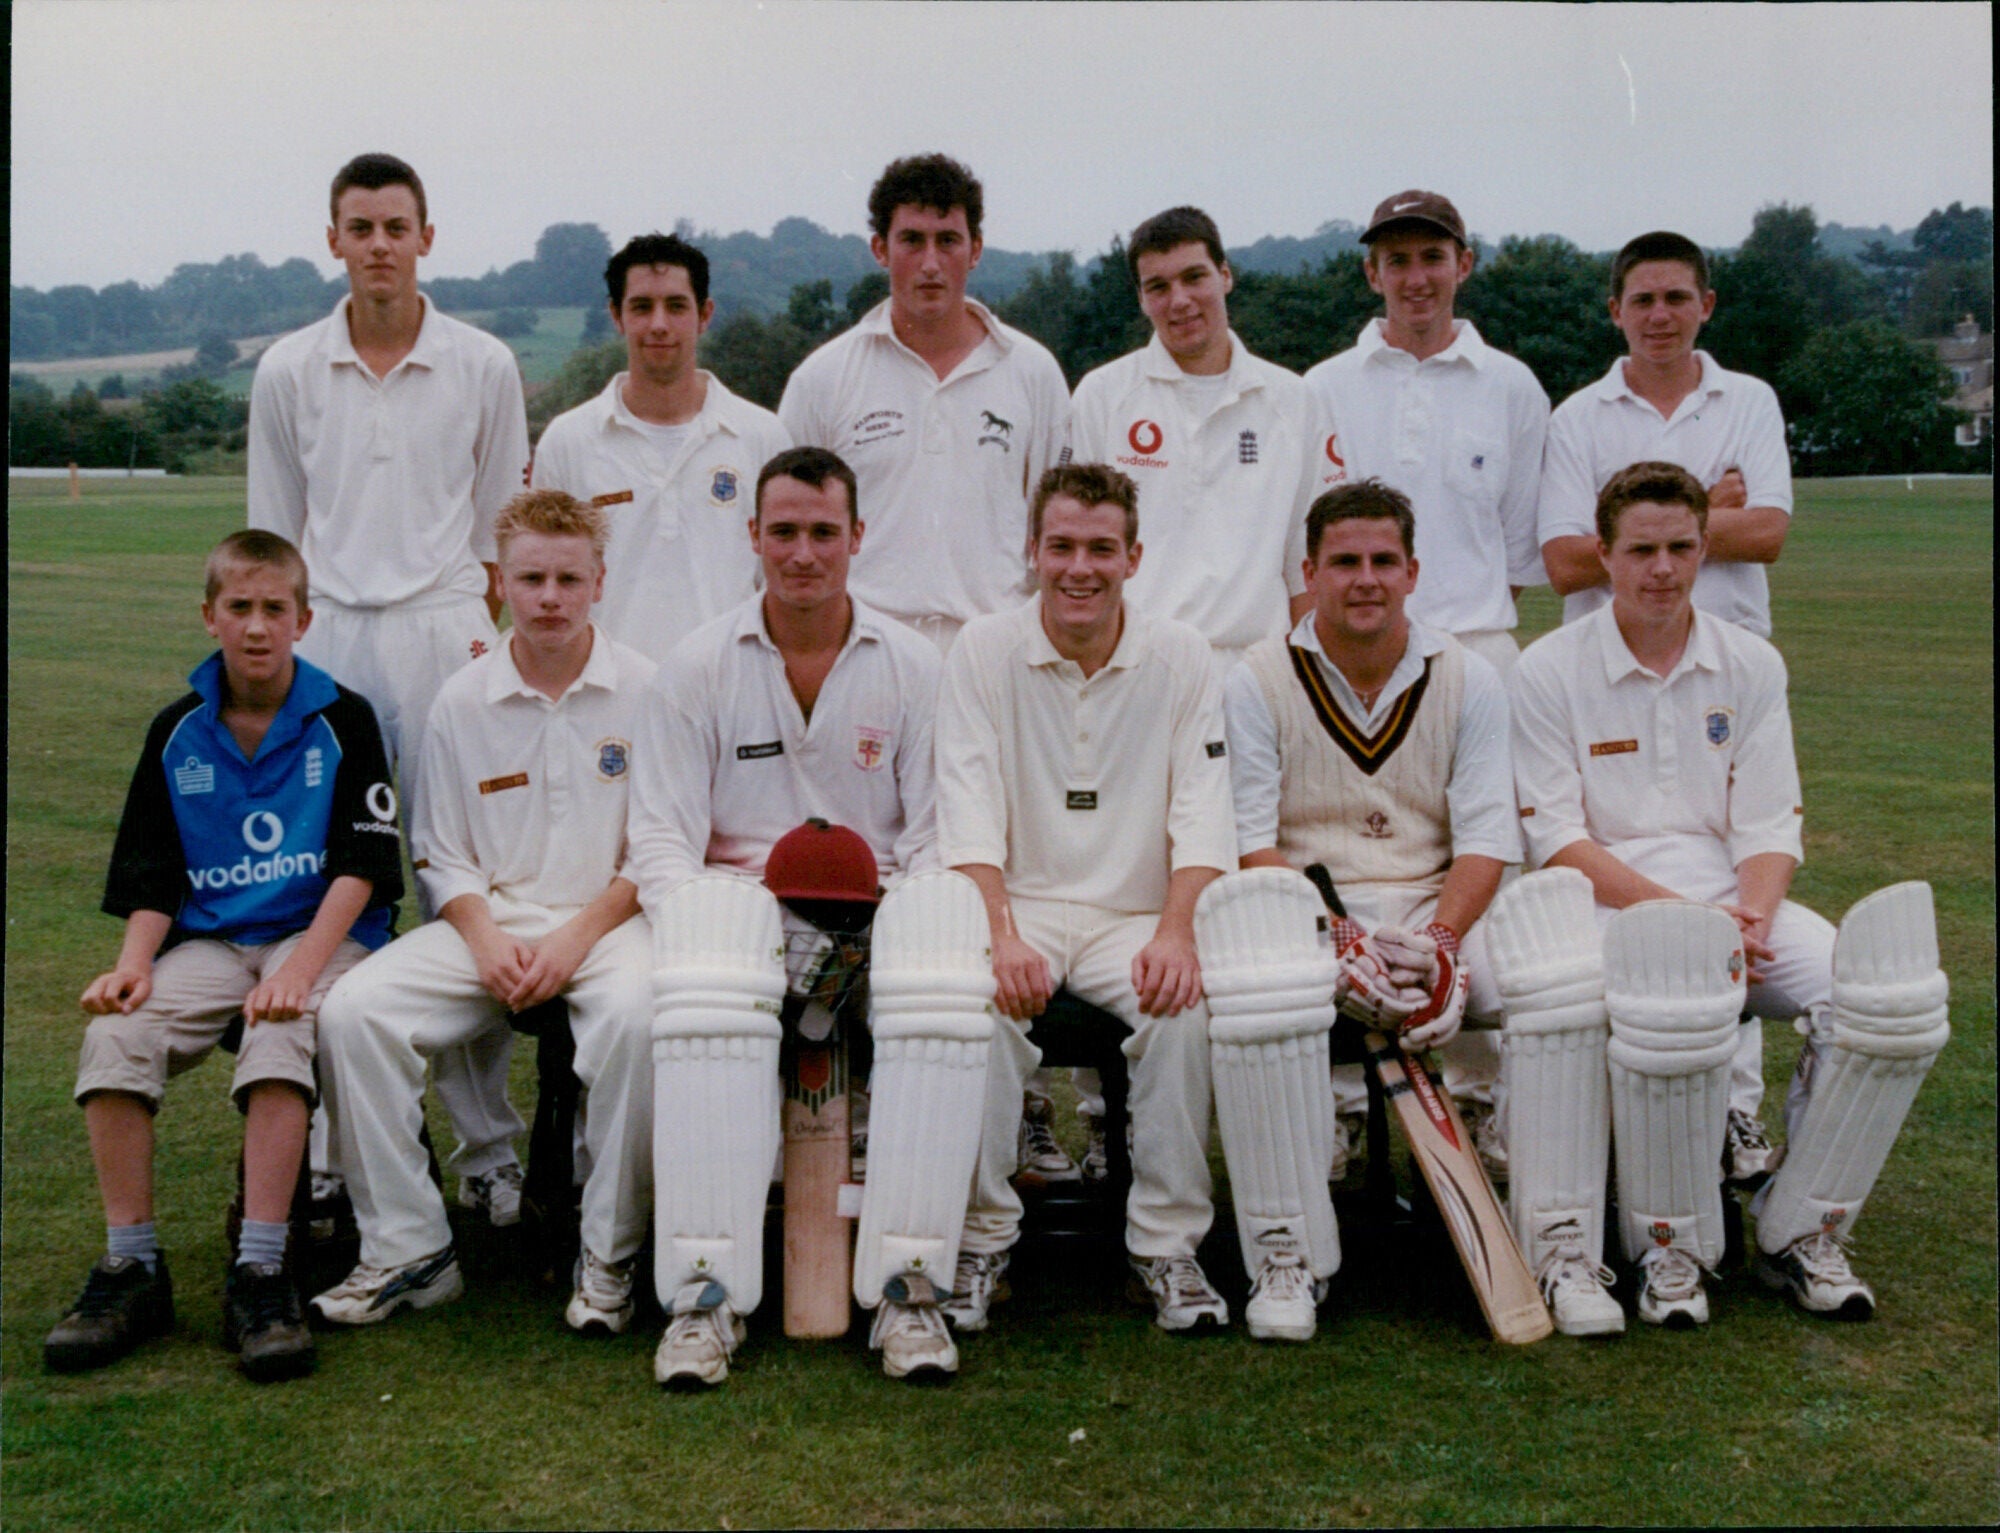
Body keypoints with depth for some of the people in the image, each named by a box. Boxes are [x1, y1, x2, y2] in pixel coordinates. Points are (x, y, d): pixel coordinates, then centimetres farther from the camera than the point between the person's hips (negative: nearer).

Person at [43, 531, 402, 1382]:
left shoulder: (342, 722, 0)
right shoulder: (178, 732, 10)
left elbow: (360, 866, -5)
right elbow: (153, 874, 12)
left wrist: (301, 969, -19)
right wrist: (134, 962, -7)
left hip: (323, 932, -3)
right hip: (209, 941, 3)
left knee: (277, 1037, -35)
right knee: (113, 1037, -24)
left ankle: (260, 1272, -30)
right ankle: (131, 1266, -15)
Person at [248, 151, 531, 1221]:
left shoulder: (484, 367, 6)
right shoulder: (286, 373, 10)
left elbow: (502, 529, 11)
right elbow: (271, 537, 14)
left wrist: (490, 638, 5)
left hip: (445, 638, -1)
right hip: (326, 641, 2)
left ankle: (487, 1147, 4)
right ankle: (330, 1152, 8)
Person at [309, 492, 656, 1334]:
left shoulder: (644, 690, -1)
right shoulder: (462, 702, 7)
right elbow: (442, 855, 11)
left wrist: (575, 939, -13)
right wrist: (486, 940, -8)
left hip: (610, 918, -3)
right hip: (489, 922, 3)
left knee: (636, 1014, -36)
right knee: (352, 1010, -19)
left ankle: (610, 1256, -18)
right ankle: (407, 1249, -7)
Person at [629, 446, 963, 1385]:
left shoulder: (913, 666, 10)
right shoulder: (699, 666, 9)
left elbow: (940, 834, 7)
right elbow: (660, 836, 4)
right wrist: (699, 915, -17)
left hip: (879, 913, 1)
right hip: (743, 903, 0)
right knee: (703, 999, -35)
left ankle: (906, 1290, -26)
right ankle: (705, 1296, -31)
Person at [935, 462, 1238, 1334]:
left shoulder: (1180, 657, 5)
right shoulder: (983, 652, 2)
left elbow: (1201, 817, -1)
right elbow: (969, 816, -6)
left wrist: (1176, 932, -19)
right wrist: (1001, 937, -23)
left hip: (1137, 914, 1)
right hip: (1017, 903, -1)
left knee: (1185, 1006, -28)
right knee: (984, 1003, -31)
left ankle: (1168, 1246, -12)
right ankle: (981, 1241, -13)